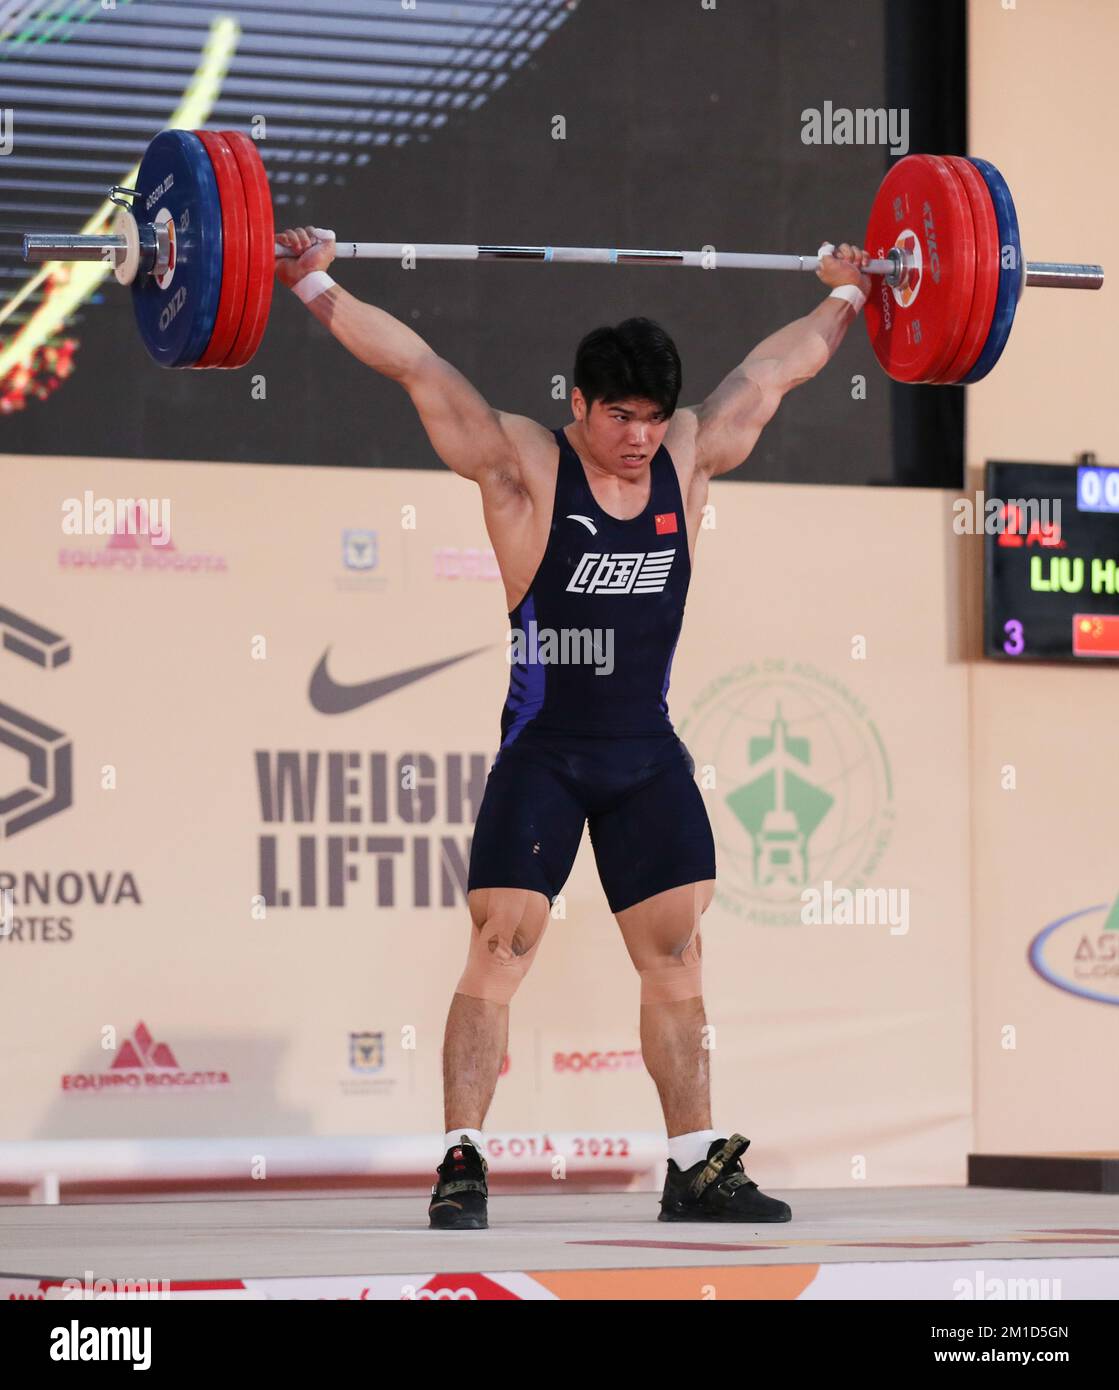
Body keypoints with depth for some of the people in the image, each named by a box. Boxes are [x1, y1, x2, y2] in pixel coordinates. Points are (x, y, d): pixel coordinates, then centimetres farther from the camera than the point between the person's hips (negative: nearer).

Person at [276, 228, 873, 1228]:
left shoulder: (688, 458, 4)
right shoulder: (523, 465, -8)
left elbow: (773, 369, 18)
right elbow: (417, 367, -10)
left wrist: (846, 297, 28)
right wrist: (313, 285, -13)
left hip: (649, 756, 5)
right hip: (543, 753, -5)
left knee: (676, 957, 6)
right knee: (499, 950, -10)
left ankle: (699, 1166, 11)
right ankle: (462, 1163, -8)